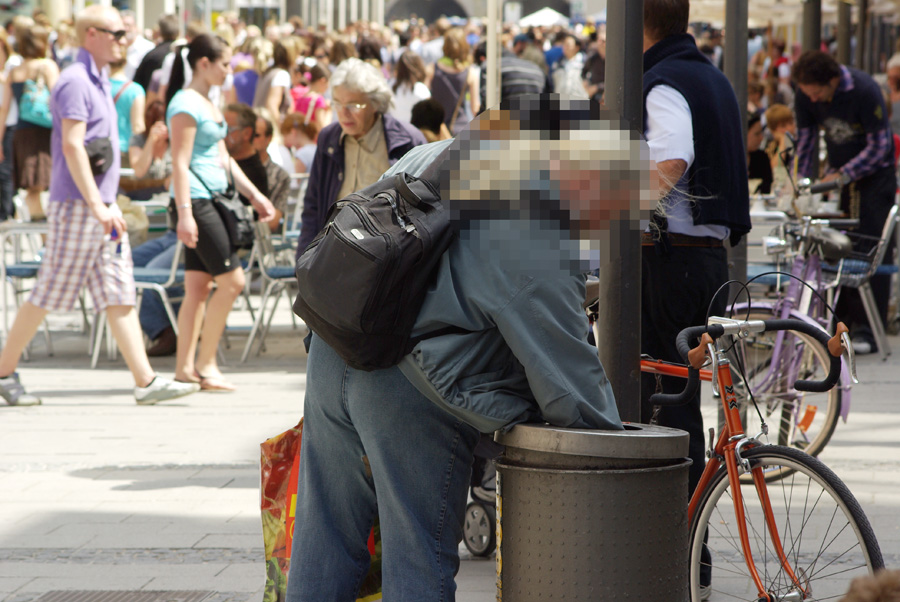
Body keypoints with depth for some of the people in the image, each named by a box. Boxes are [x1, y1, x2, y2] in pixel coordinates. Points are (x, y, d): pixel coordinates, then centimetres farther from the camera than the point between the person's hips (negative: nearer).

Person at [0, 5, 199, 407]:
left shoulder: (98, 81, 17)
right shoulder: (75, 82, -13)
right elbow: (72, 147, -21)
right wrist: (96, 205, -24)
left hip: (99, 206, 9)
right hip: (76, 206, -9)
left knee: (119, 296, 4)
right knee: (50, 295, -3)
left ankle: (145, 381, 1)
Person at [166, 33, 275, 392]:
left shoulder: (206, 103, 17)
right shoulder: (186, 104, -12)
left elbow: (223, 158, 24)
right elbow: (180, 163, -17)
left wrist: (254, 195, 21)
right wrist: (184, 213, -23)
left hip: (211, 201, 9)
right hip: (195, 201, -9)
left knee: (199, 286, 7)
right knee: (232, 280, -9)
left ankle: (185, 367, 9)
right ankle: (205, 363, -2)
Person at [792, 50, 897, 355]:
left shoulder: (864, 90, -25)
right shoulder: (806, 95, -10)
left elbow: (879, 145, -20)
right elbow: (805, 140, 2)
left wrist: (842, 175, -23)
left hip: (874, 173, -5)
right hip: (837, 173, 5)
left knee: (872, 249, -9)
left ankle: (867, 329, -8)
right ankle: (842, 321, 6)